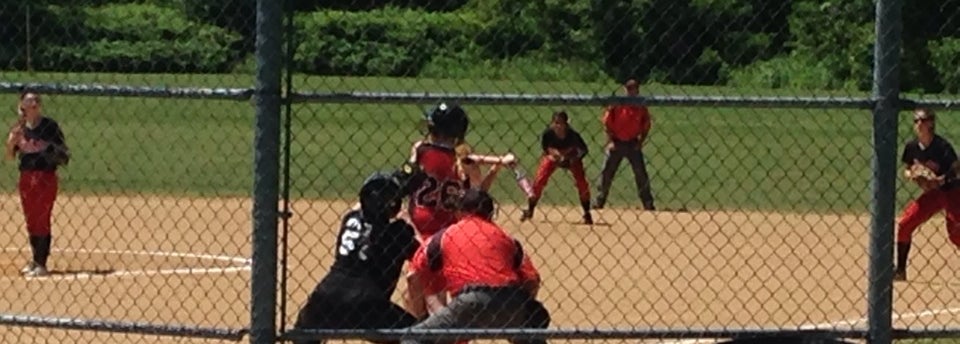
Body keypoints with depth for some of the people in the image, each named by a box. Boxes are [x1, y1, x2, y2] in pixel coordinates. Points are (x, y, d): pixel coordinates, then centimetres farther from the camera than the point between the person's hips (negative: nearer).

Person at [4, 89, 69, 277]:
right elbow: (9, 156, 5)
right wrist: (12, 139, -12)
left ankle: (41, 264, -2)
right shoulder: (19, 128, 6)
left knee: (42, 220, -5)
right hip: (26, 177, 5)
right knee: (31, 221, 12)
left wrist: (61, 157, -24)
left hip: (46, 177, -5)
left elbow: (64, 151, -2)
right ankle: (35, 260, 23)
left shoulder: (50, 125, -6)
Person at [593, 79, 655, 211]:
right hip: (616, 143, -1)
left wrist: (641, 142, -4)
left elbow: (646, 127, 7)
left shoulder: (641, 107, -1)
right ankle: (599, 202, 8)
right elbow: (607, 124, -2)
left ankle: (648, 203, 5)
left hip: (633, 144, 1)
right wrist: (610, 141, -8)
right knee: (607, 173, 0)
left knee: (641, 174, 0)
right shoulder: (616, 105, -5)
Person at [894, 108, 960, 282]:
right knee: (905, 224, -3)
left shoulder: (942, 146, -20)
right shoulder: (912, 147, -3)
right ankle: (900, 270, 8)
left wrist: (942, 179, -32)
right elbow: (907, 169, 9)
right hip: (932, 193, 6)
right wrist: (910, 175, -14)